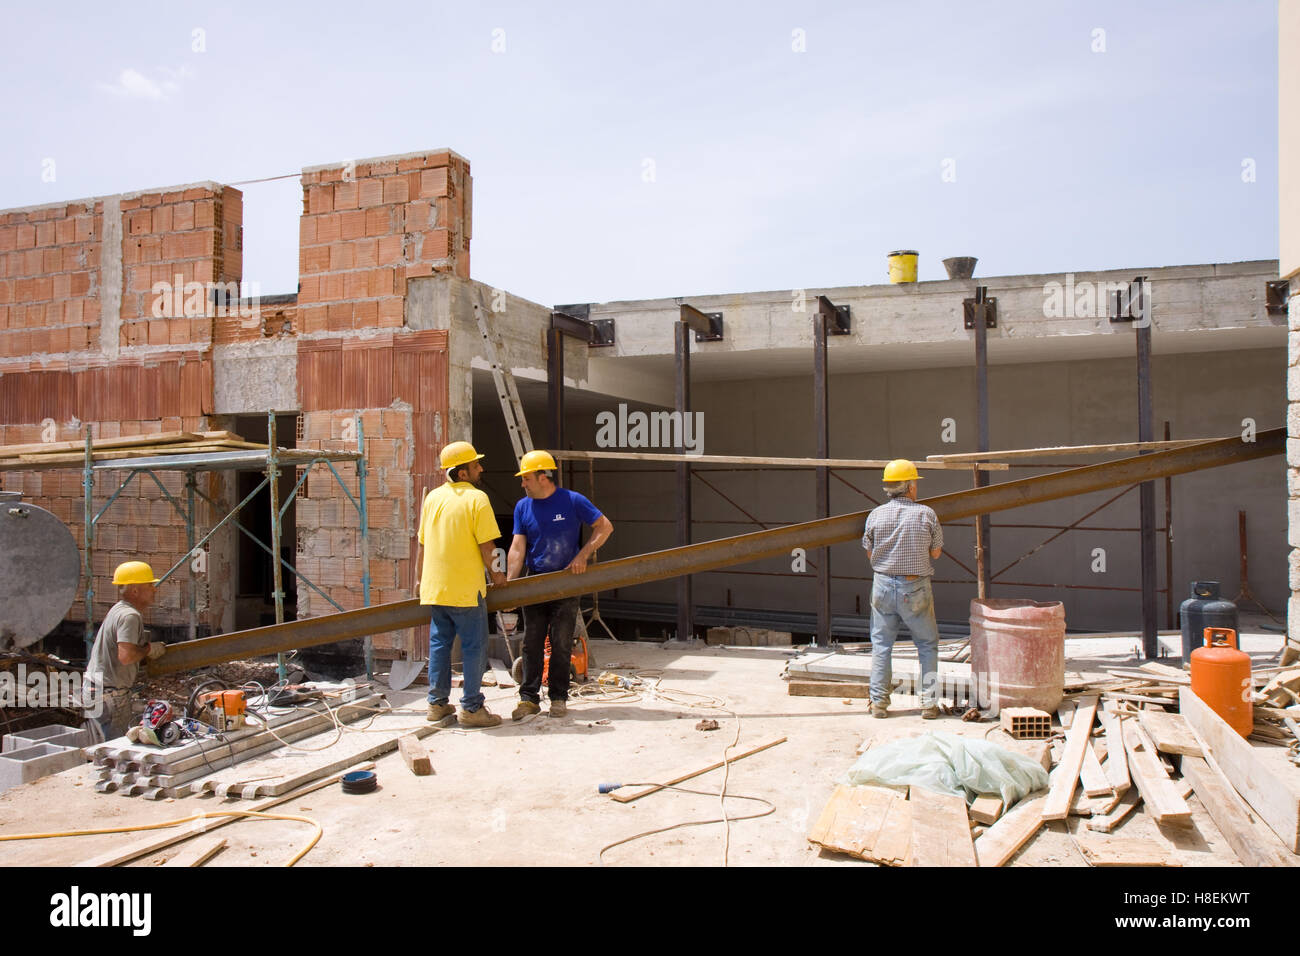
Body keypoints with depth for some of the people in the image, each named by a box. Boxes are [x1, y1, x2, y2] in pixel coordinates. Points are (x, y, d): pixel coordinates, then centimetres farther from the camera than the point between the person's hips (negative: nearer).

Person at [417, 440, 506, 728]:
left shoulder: (432, 497, 9)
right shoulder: (476, 498, -11)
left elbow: (423, 543, 15)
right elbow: (486, 545, -14)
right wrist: (494, 573, 2)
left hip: (434, 586, 7)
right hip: (466, 587, -7)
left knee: (439, 643, 15)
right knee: (474, 647, 2)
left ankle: (437, 704, 21)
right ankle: (471, 707, 5)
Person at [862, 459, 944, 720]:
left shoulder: (875, 515, -3)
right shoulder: (926, 514, -7)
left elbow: (870, 552, 4)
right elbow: (936, 552, 1)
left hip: (884, 584, 2)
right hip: (916, 589, -1)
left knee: (881, 644, 12)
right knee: (927, 644, 14)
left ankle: (879, 701, 11)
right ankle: (929, 702, 12)